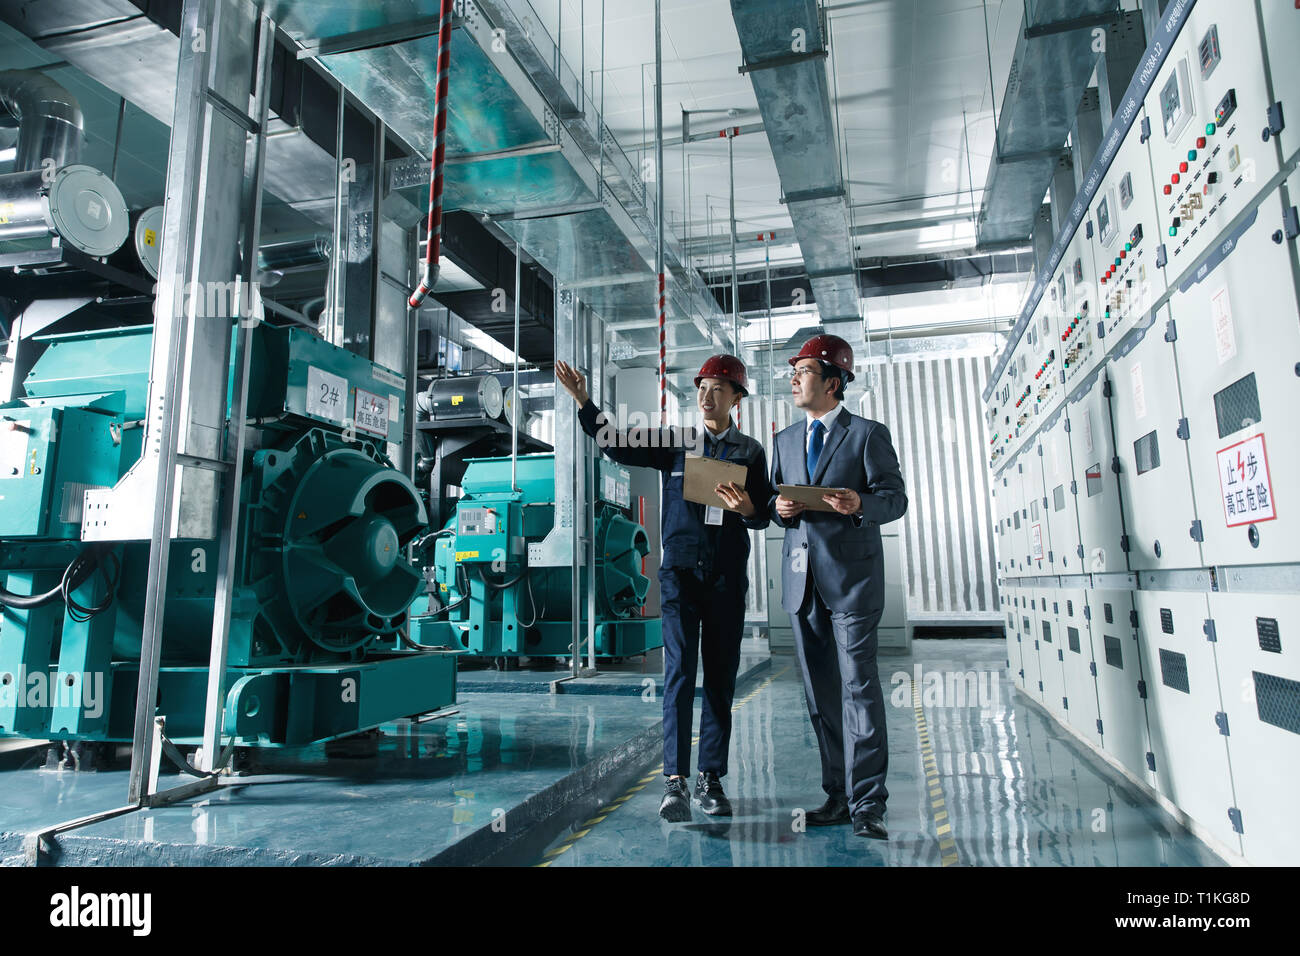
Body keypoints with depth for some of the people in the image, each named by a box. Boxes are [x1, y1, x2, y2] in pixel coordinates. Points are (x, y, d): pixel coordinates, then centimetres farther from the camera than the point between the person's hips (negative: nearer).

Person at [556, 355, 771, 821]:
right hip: (680, 570, -1)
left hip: (728, 575, 2)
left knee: (721, 677, 5)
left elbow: (763, 516, 8)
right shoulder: (675, 440, 9)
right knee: (679, 670, -10)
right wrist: (584, 402, -7)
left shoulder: (750, 451, 10)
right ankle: (675, 781, -9)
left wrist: (746, 509, -15)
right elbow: (619, 447, 2)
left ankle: (711, 778, 16)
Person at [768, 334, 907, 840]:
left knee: (858, 684, -7)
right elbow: (772, 501, 18)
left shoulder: (869, 434, 1)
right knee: (820, 693, 10)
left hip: (851, 575, -5)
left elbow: (896, 498, -2)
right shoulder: (785, 440, 17)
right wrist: (780, 507, -5)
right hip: (801, 579, 6)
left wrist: (860, 504, -22)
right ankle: (838, 796, 21)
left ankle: (867, 803, 3)